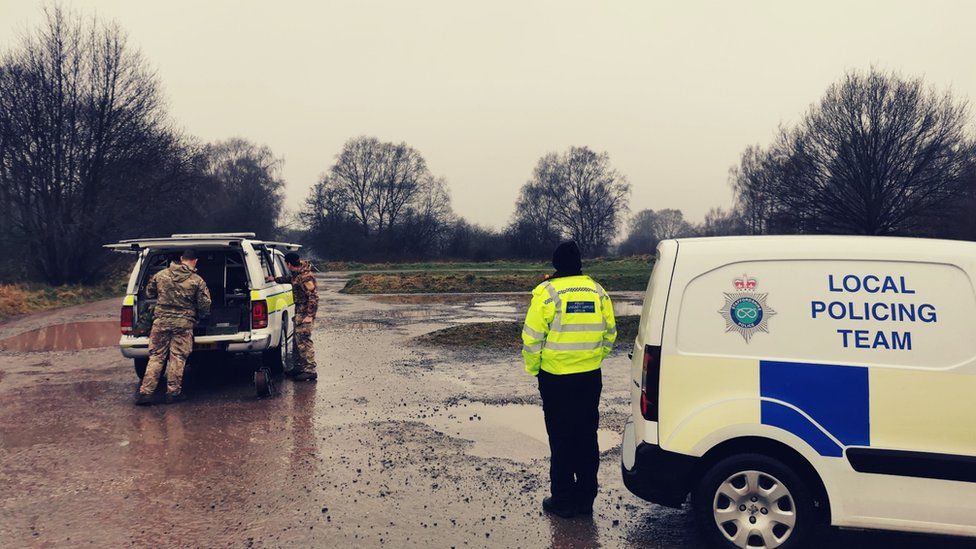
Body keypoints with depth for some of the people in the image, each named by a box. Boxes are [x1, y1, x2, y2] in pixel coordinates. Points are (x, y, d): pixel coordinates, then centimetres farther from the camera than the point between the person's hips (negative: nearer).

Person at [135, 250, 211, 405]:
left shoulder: (161, 275, 5)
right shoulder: (197, 281, -4)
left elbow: (149, 293, 17)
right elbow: (205, 305, -2)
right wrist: (199, 316, 19)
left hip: (161, 321, 2)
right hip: (184, 324, -2)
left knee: (156, 357, 8)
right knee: (177, 358, 5)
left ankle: (145, 392, 4)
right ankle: (173, 392, 7)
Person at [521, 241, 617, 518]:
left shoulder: (547, 292, -11)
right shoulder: (598, 292, 3)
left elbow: (532, 338, -11)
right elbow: (610, 334, 9)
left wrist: (533, 368, 3)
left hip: (556, 378, -4)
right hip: (590, 378, 4)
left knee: (561, 439, 6)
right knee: (587, 437, 14)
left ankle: (563, 500, 13)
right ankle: (585, 498, 23)